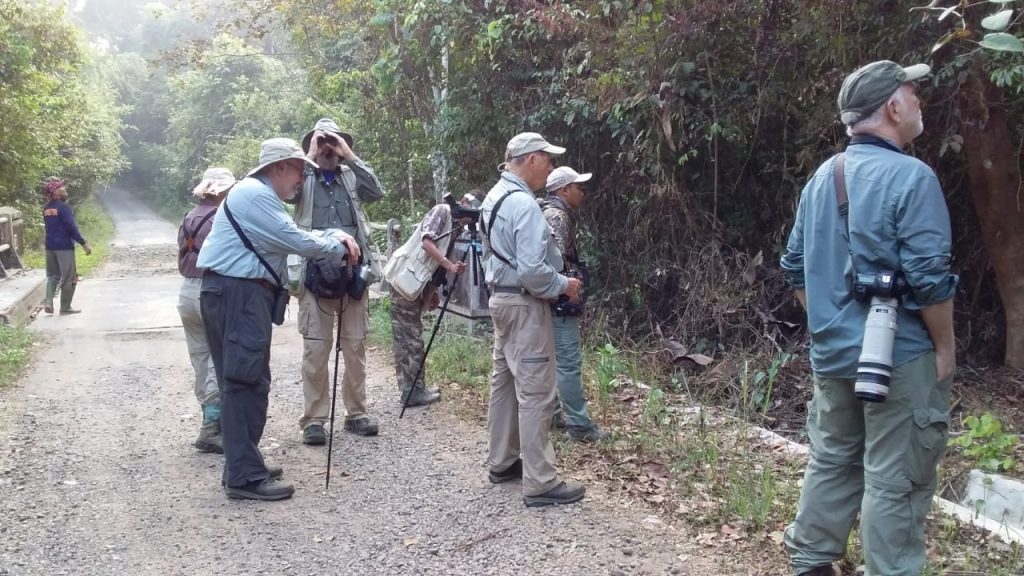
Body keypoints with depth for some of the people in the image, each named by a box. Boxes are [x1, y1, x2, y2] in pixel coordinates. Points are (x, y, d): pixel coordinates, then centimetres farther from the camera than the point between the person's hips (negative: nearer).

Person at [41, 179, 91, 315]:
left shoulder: (46, 208, 9)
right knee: (68, 277, 3)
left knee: (53, 275, 18)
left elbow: (50, 227, 16)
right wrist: (83, 243, -14)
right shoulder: (63, 207, -14)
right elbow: (72, 228, -17)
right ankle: (65, 307, 6)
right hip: (64, 246, -7)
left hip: (50, 246, 7)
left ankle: (48, 301, 0)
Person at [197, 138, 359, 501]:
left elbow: (291, 235, 21)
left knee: (245, 381, 13)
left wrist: (338, 235, 7)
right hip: (237, 293, -11)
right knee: (246, 381, -12)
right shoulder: (254, 194, -13)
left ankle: (241, 466, 20)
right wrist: (339, 248, -4)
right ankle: (244, 477, -12)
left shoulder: (261, 196, 20)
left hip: (242, 293, 11)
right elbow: (295, 241, -17)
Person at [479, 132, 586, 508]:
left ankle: (502, 462, 27)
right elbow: (532, 270, -26)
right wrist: (564, 286, -11)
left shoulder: (494, 196, 10)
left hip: (501, 297, 10)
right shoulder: (523, 204, -21)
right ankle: (541, 484, -5)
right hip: (525, 304, -10)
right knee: (535, 392, -7)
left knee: (504, 382, 17)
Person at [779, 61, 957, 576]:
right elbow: (929, 277, -19)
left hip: (832, 353, 8)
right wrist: (945, 346, -8)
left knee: (830, 462, 18)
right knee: (895, 481, 2)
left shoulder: (822, 177, 7)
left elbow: (796, 265, 13)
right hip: (899, 357, -7)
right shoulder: (910, 176, -16)